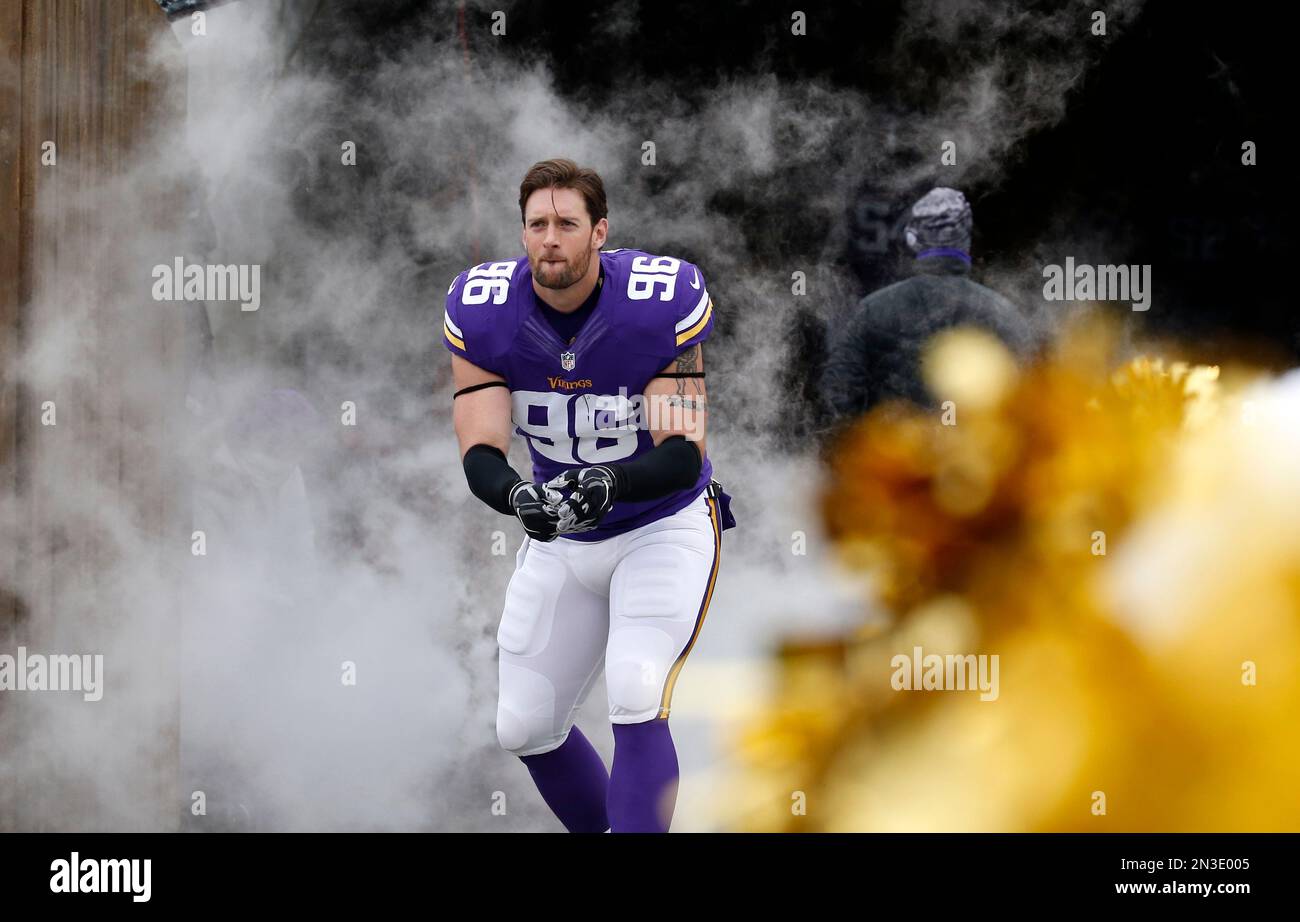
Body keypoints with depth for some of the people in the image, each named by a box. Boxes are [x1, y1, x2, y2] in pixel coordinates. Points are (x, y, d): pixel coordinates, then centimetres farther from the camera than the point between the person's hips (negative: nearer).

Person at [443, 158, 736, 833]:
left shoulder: (662, 303, -24)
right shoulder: (481, 313, -16)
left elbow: (683, 454, -26)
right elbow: (479, 456, -20)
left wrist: (611, 484, -46)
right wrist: (518, 495, -43)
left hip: (665, 528, -4)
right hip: (561, 543, 4)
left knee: (636, 706, -24)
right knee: (525, 729, 8)